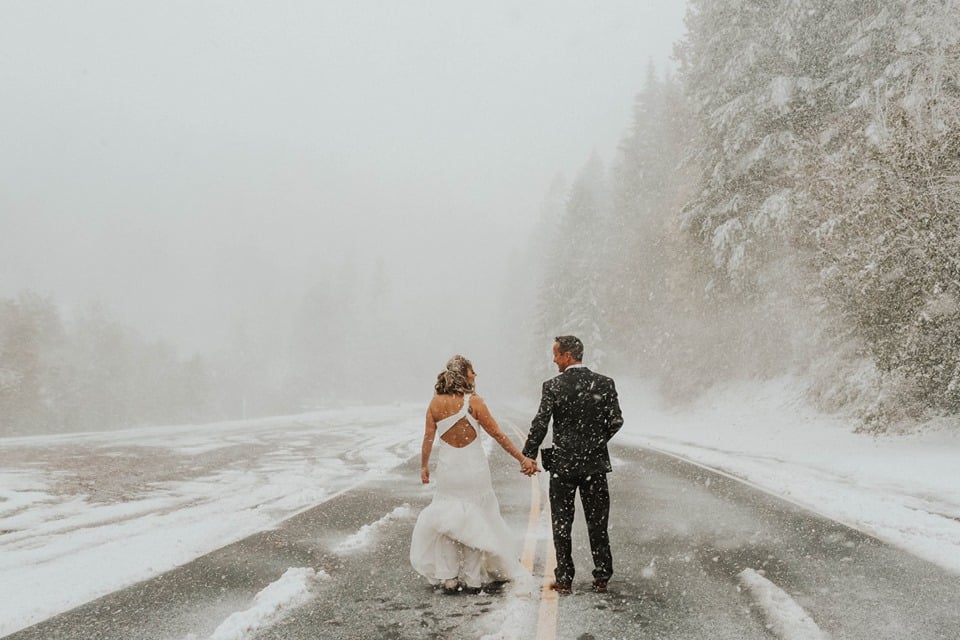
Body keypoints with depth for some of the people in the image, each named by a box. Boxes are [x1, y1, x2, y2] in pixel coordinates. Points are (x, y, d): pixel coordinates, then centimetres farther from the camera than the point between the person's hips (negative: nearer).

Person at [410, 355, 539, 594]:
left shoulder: (436, 403, -2)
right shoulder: (473, 402, -11)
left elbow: (428, 438, 1)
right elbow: (498, 435, -8)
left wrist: (424, 467, 14)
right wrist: (522, 459, -2)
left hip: (447, 471, 3)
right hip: (473, 471, -3)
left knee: (448, 522, 14)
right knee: (476, 523, 10)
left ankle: (448, 579, 14)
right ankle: (472, 579, 14)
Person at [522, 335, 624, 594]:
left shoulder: (553, 386, -10)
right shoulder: (605, 383, -3)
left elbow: (539, 426, -10)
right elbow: (616, 422, -1)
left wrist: (528, 457, 1)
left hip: (563, 464, -2)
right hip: (595, 463, 2)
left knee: (562, 525, 9)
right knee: (598, 524, 12)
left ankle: (564, 580, 12)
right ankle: (601, 578, 16)